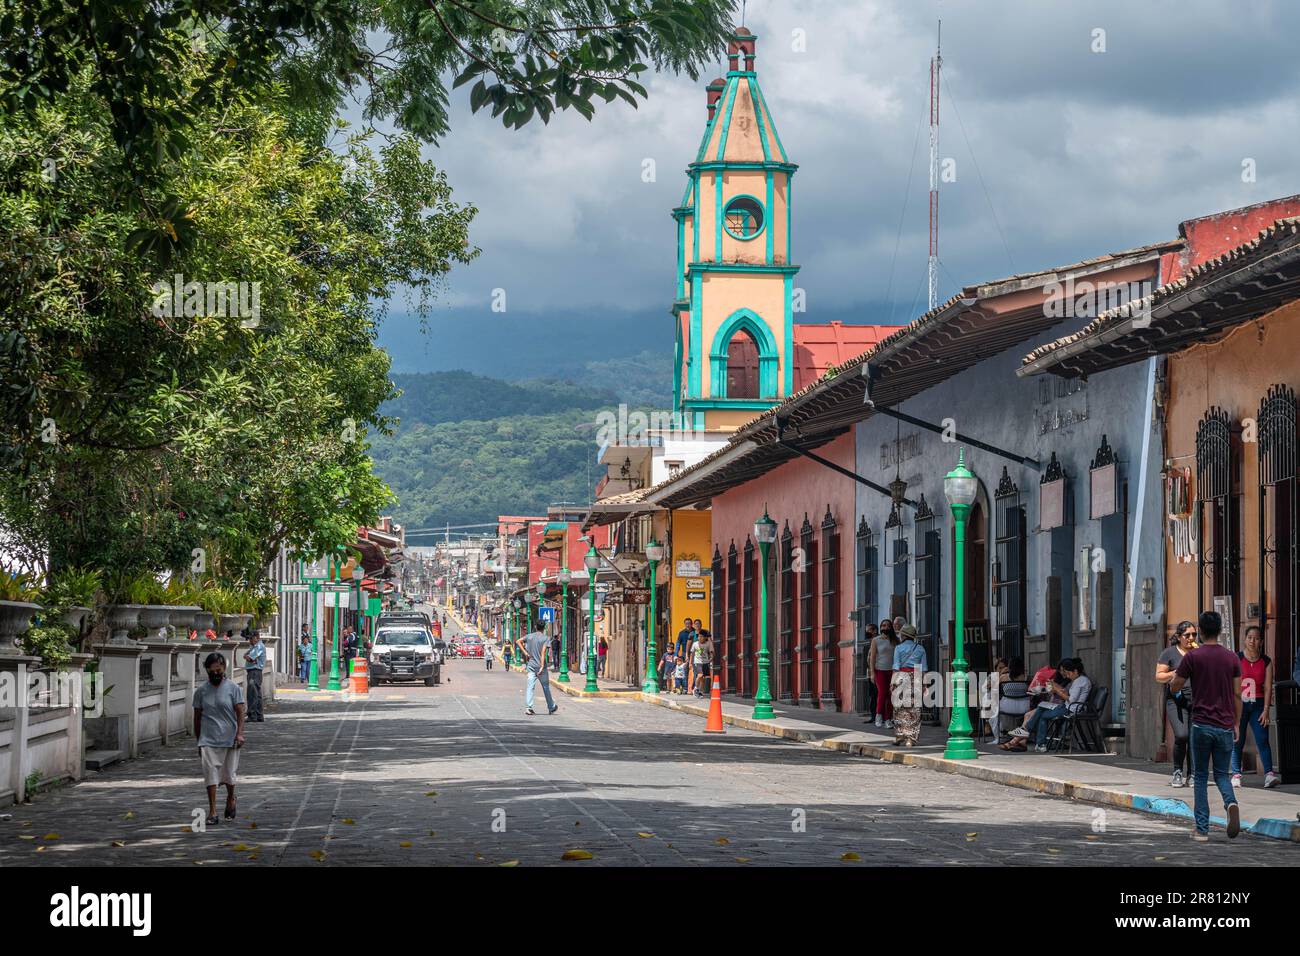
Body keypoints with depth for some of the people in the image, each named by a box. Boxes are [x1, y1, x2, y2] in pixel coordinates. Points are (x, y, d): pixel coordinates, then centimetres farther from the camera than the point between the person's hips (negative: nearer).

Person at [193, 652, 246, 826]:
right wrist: (198, 741, 12)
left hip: (230, 740, -1)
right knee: (210, 775, -7)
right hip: (208, 741, 1)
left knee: (228, 775, 7)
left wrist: (240, 733, -17)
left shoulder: (233, 688, -1)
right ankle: (212, 812, -5)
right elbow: (197, 717, 12)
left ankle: (230, 799, 37)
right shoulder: (201, 691, 5)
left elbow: (240, 713, -4)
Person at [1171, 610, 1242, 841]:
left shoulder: (1192, 656, -6)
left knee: (1200, 777, 7)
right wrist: (1237, 723, 14)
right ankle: (1231, 803, -20)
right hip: (1225, 727, 2)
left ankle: (1202, 829, 4)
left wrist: (1178, 673, 19)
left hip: (1201, 725, -2)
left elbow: (1174, 687, 1)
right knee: (1223, 774, 12)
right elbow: (1237, 695, 5)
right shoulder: (1232, 658, 3)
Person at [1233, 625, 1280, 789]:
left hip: (1257, 704, 1)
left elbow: (1268, 687, 3)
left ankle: (1269, 774, -14)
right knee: (1238, 741, 0)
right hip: (1239, 703, -1)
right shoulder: (1236, 659, 0)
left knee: (1262, 739, -9)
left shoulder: (1266, 661, 5)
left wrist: (1265, 710, -5)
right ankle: (1236, 774, 8)